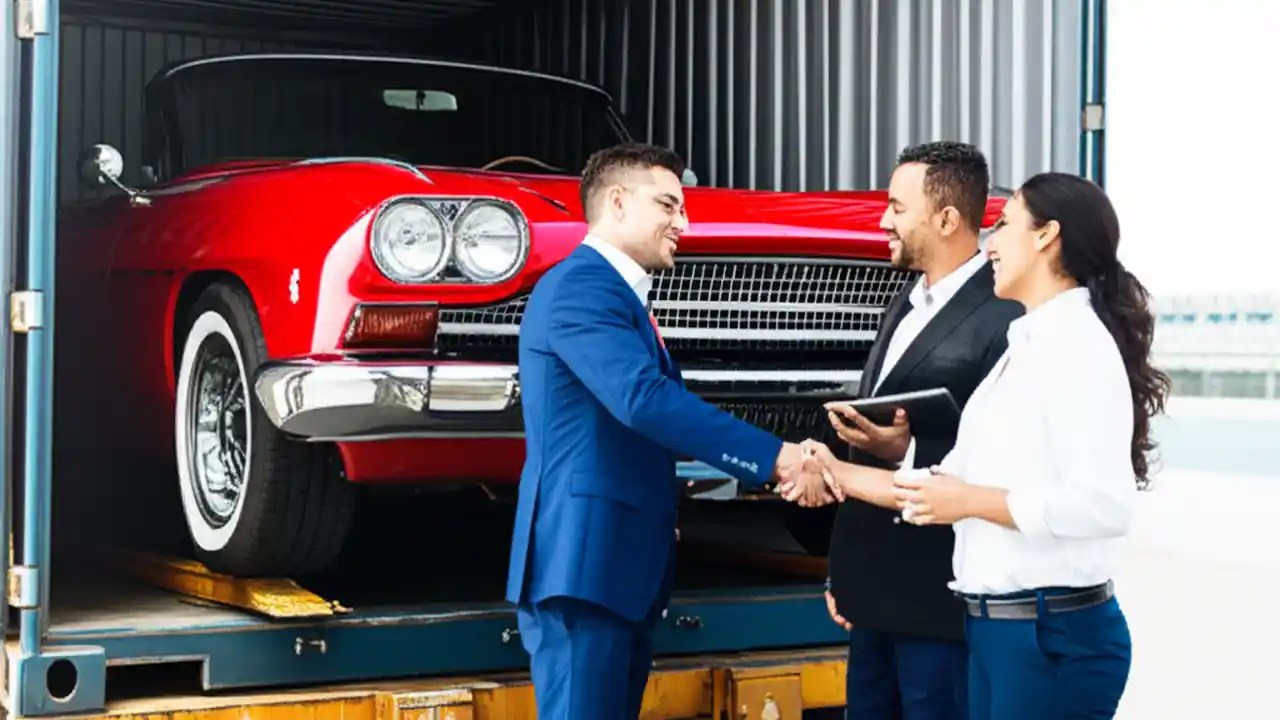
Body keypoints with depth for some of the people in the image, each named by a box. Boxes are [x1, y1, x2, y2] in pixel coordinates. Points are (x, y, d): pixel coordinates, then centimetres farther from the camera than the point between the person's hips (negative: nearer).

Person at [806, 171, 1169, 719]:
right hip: (995, 626, 9)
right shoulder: (1029, 345, 14)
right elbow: (960, 477, 13)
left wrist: (970, 502, -18)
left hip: (1054, 634, -9)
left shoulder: (1076, 343, -14)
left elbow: (1107, 504, -24)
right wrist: (844, 475, 10)